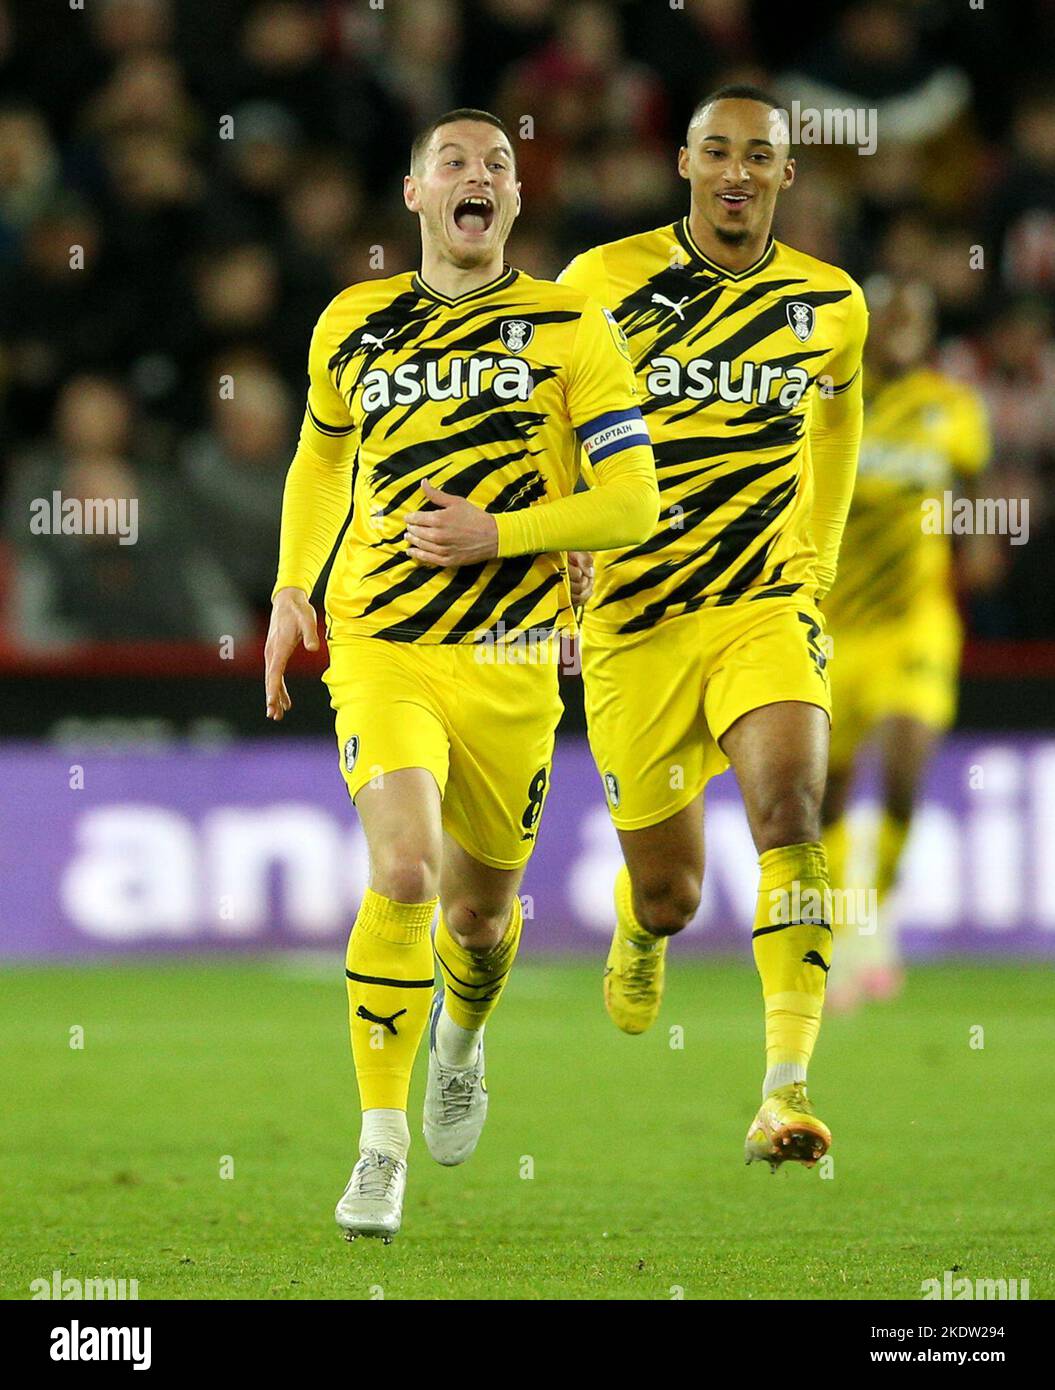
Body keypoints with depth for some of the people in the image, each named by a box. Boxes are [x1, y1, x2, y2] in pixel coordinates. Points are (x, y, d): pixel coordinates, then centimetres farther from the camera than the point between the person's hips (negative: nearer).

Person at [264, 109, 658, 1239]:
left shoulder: (571, 330, 0)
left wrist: (496, 534, -14)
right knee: (401, 872, -21)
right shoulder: (352, 328, 8)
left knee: (479, 908, 11)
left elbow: (633, 502, -3)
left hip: (510, 657, 0)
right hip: (377, 644, 0)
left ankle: (462, 1038, 48)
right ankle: (380, 1148, -13)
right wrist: (291, 591, 18)